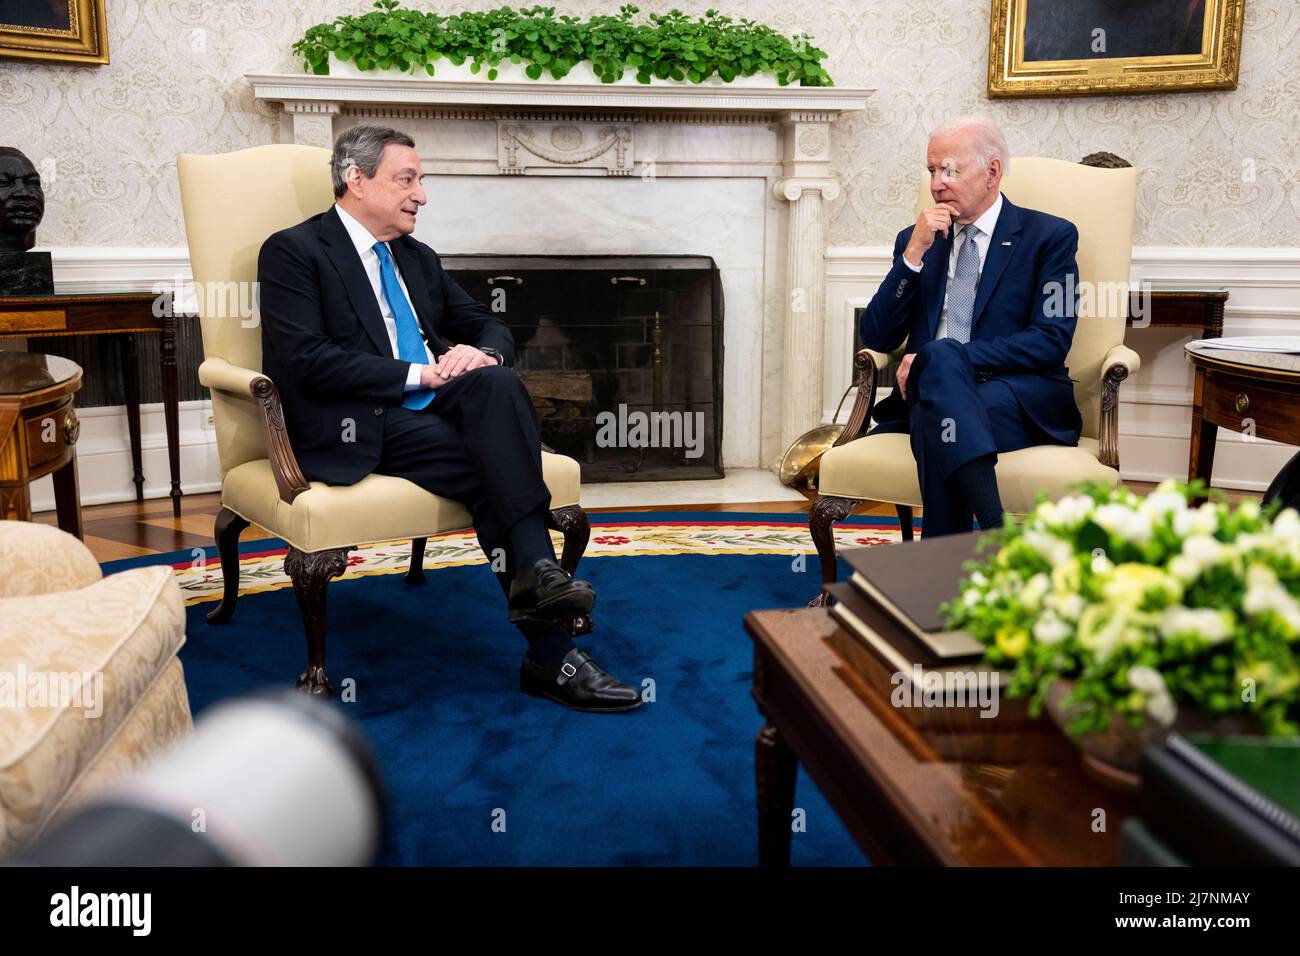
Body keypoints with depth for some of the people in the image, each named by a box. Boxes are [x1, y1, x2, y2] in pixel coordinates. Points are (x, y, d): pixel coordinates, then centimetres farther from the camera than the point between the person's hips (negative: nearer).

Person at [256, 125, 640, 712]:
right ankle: (551, 658, -27)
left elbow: (491, 328, 22)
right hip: (356, 426, -6)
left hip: (434, 405, 6)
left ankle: (535, 570, -38)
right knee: (494, 473, -28)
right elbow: (308, 361, -13)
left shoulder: (417, 258, 23)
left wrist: (483, 353, -5)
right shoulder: (293, 252, 1)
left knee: (499, 383, -28)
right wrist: (418, 373, -15)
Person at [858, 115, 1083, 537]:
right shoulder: (914, 241, 19)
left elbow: (1051, 340, -6)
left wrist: (940, 359, -16)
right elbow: (876, 338, 9)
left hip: (1023, 400, -2)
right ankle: (997, 532, -45)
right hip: (932, 391, 3)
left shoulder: (1050, 236, 7)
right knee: (939, 358, -35)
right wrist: (914, 253, -3)